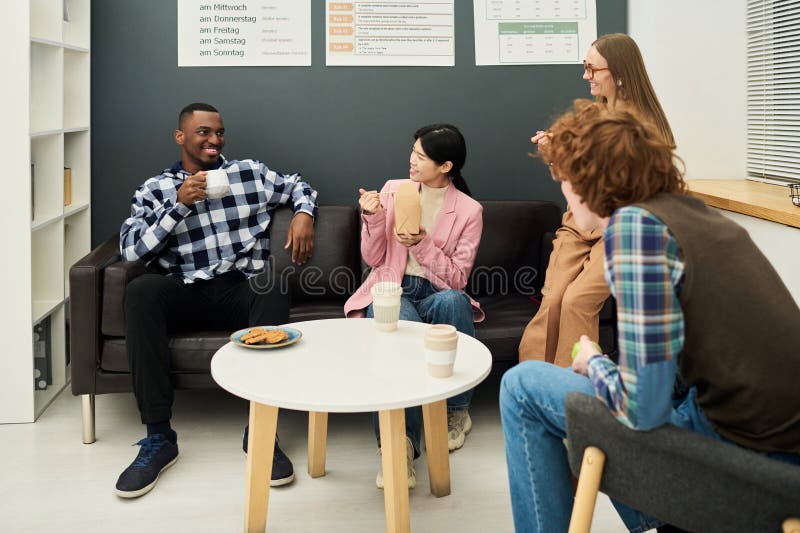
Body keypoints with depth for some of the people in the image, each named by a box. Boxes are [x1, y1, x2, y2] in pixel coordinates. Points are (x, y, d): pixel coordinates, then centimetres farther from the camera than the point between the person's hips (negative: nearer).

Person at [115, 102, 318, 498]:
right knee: (140, 290, -32)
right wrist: (180, 204, -8)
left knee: (273, 295, -35)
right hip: (185, 294, 0)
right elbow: (130, 250, -1)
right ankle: (158, 436, -28)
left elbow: (299, 187, 27)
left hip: (242, 290, 0)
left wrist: (304, 214, 4)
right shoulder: (154, 191, 11)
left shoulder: (250, 172, 15)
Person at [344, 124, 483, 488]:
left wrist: (422, 243, -20)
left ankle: (457, 411, -16)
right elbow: (373, 259, 5)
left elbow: (457, 279, -7)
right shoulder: (392, 191, 5)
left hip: (438, 294, 0)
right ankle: (401, 442, -35)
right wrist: (373, 218, -12)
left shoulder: (469, 211, -1)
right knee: (402, 326, -36)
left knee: (452, 301, -36)